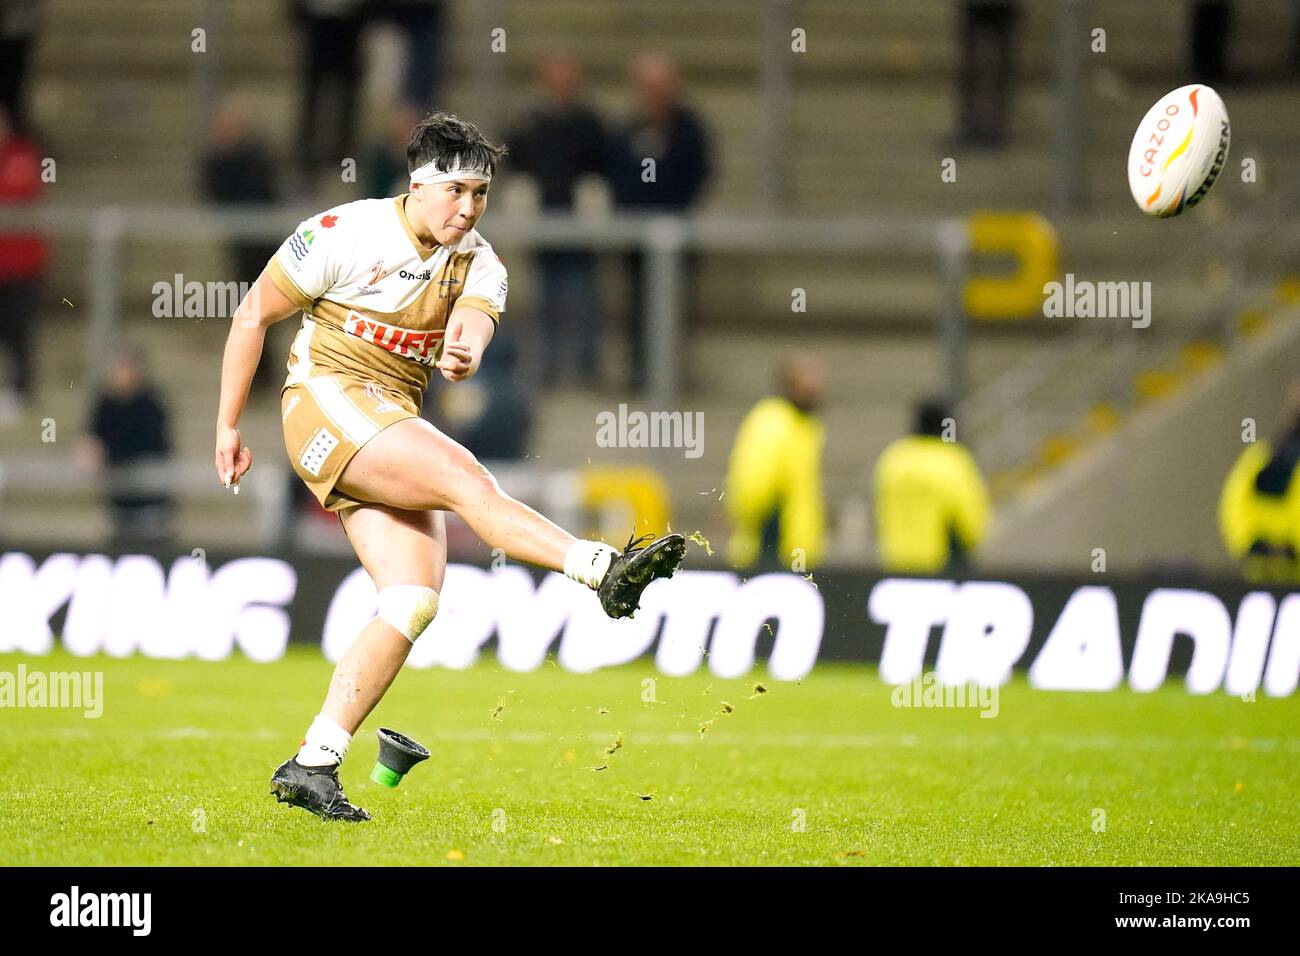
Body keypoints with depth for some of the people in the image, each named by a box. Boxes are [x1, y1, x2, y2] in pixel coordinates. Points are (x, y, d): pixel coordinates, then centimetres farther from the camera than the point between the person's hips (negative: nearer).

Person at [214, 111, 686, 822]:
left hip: (394, 424, 6)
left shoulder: (479, 266, 7)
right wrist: (228, 427, -1)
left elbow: (473, 327, -14)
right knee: (462, 475, -28)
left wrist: (464, 355, -40)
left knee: (415, 597, -10)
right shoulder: (344, 235, -8)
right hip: (326, 401, -6)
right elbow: (253, 316, -1)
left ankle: (311, 767, -9)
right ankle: (606, 570, -45)